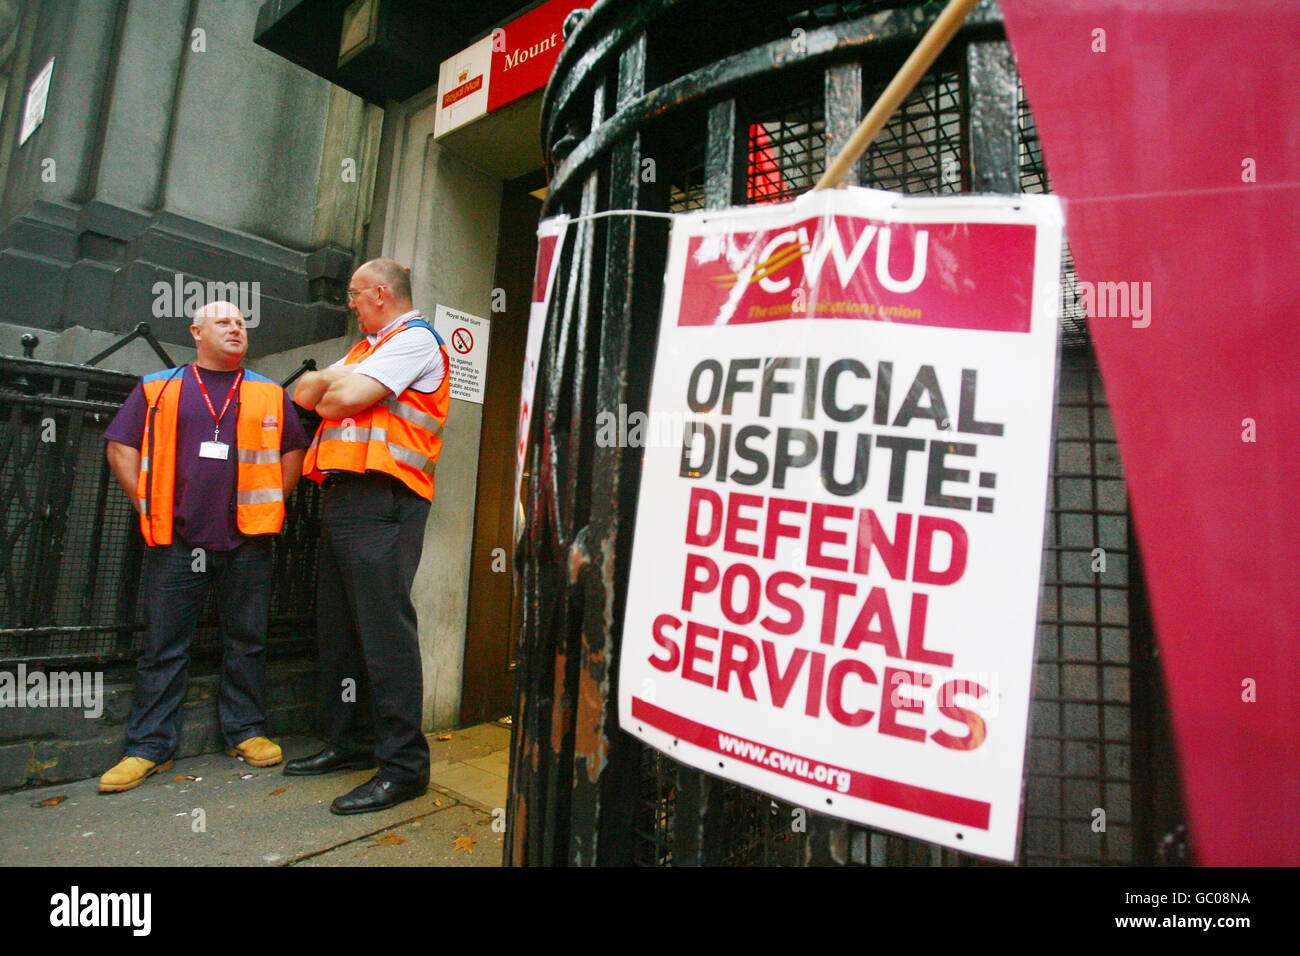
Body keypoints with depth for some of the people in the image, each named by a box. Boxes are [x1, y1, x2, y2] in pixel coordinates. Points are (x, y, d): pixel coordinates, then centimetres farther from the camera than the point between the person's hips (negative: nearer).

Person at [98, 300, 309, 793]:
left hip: (246, 541, 1)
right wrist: (148, 505, 0)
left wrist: (270, 506, 4)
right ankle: (149, 747, 16)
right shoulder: (156, 388, 10)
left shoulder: (270, 395, 11)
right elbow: (121, 446, 9)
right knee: (163, 645, 5)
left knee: (247, 640, 8)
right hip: (174, 540, 0)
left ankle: (246, 731, 20)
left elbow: (293, 451, 12)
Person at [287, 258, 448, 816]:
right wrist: (328, 383, 1)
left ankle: (403, 764, -4)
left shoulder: (415, 339, -2)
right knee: (337, 624, 13)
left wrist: (328, 396, 9)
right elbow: (305, 392, 22)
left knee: (384, 625, -11)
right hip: (343, 495, 10)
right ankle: (348, 742, 25)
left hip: (381, 501, -10)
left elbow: (347, 397, -13)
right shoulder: (366, 348, 29)